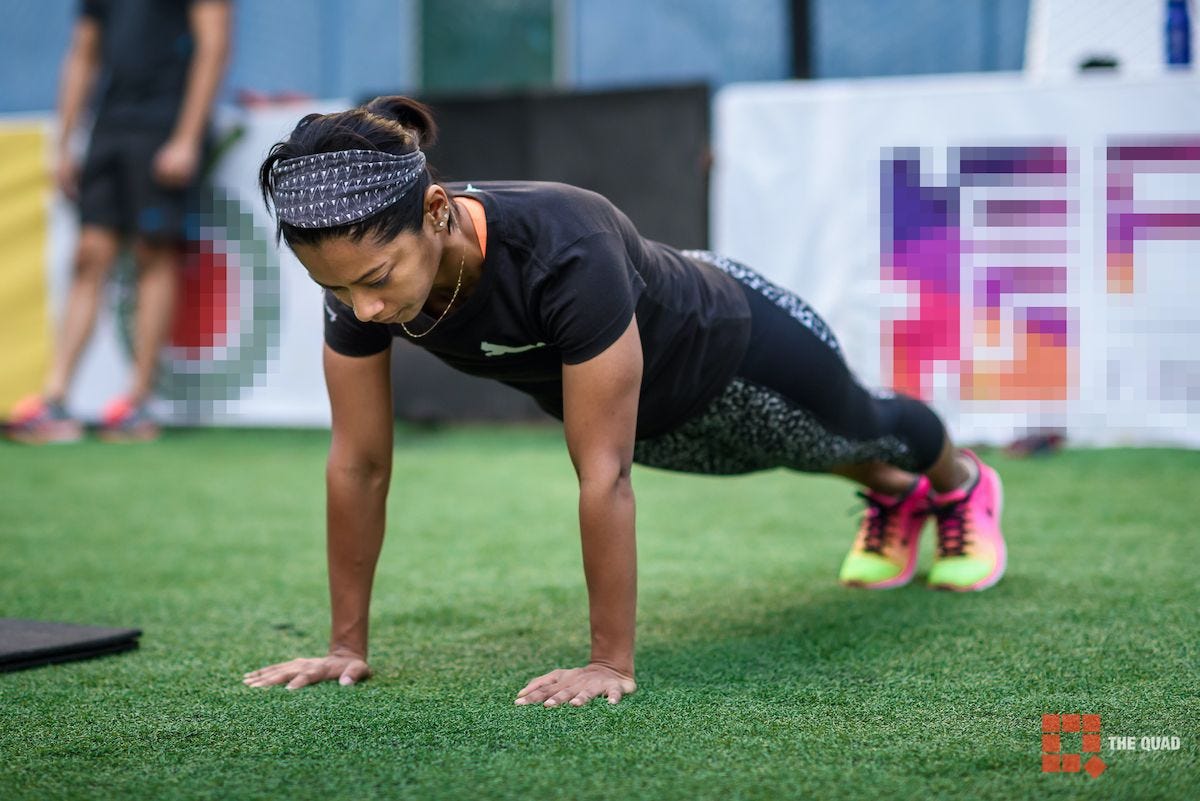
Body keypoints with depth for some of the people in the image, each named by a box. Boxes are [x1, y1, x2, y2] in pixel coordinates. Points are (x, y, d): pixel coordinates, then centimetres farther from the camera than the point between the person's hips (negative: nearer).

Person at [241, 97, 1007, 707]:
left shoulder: (562, 254, -49)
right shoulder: (365, 267, -32)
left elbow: (604, 474, -44)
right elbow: (359, 464, -23)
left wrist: (612, 665, -39)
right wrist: (347, 645, -19)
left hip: (734, 345, -5)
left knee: (860, 425, 31)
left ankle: (963, 483, 65)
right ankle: (893, 495, 70)